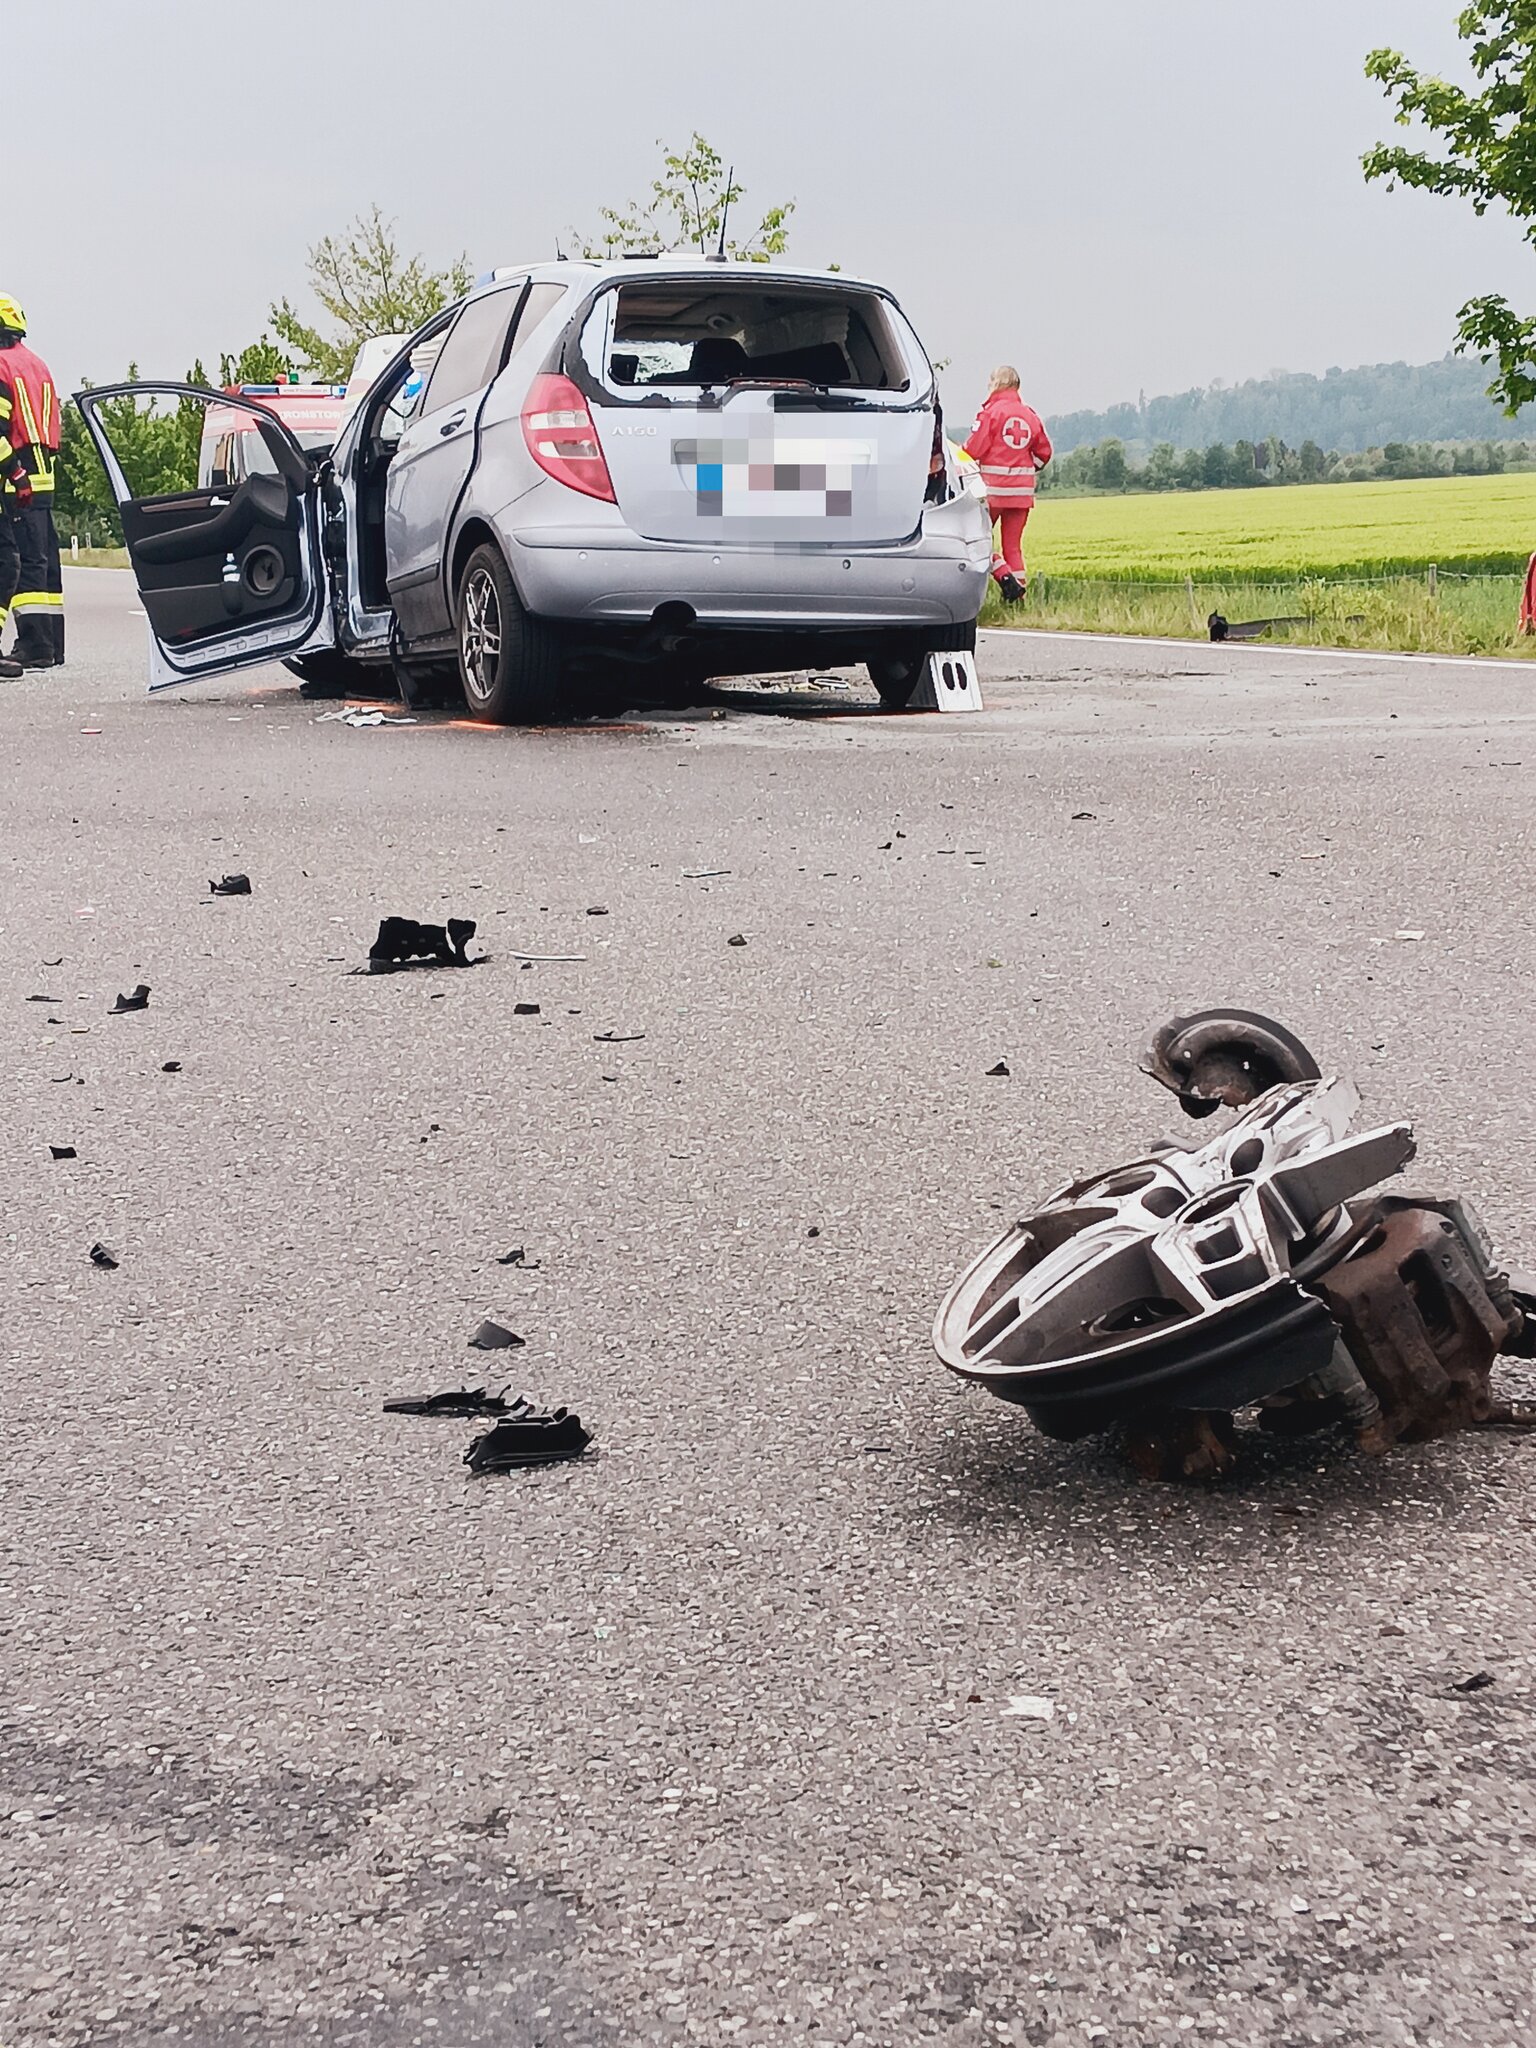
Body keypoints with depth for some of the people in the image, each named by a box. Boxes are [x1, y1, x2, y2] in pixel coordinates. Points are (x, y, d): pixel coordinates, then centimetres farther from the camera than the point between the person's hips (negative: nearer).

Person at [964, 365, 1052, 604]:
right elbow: (1044, 452, 13)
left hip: (993, 485, -5)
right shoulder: (1030, 415, 9)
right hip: (1022, 489, 5)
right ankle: (1018, 594, 6)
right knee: (1013, 544, 10)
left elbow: (974, 449, -12)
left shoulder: (991, 411, -7)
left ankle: (1006, 578, -14)